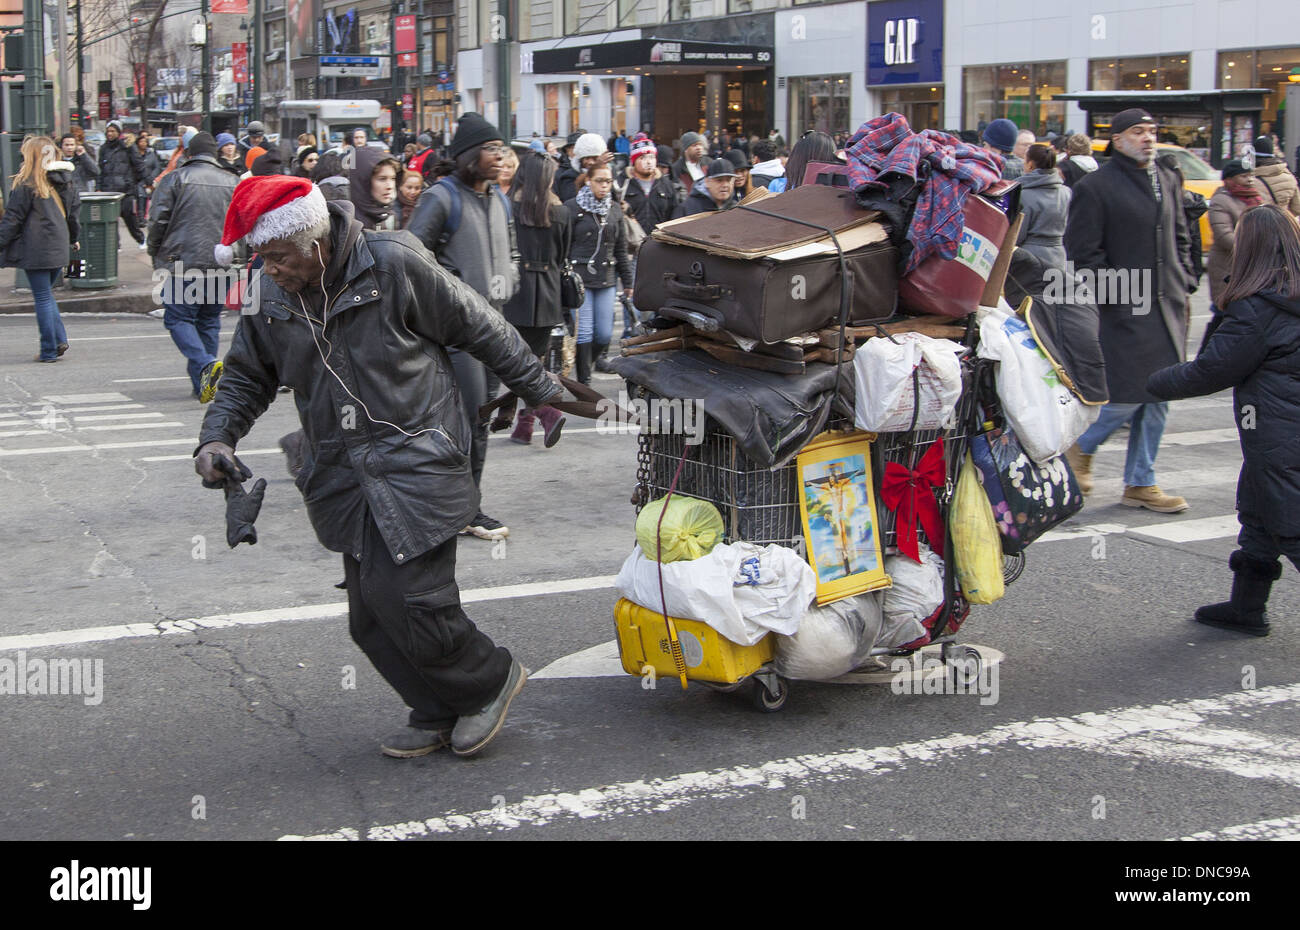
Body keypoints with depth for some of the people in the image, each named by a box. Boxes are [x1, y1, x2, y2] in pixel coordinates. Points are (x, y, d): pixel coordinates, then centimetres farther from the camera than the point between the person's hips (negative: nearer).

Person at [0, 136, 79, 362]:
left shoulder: (26, 184, -11)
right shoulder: (63, 181, 6)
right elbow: (75, 208, 16)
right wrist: (73, 239, 29)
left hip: (35, 250, -6)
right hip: (59, 248, 6)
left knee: (42, 297, 0)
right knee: (46, 294, 19)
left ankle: (49, 350, 3)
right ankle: (60, 339, 6)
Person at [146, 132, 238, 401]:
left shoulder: (176, 178, -1)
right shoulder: (232, 182, 8)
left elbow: (159, 220, -3)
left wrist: (155, 255, 10)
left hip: (183, 262, -4)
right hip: (221, 265, 4)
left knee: (178, 318, 0)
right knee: (209, 321, 13)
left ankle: (205, 365, -24)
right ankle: (202, 383, 13)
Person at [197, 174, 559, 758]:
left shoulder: (393, 266, -14)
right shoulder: (272, 296, 3)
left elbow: (480, 328, -4)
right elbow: (246, 376, 16)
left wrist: (538, 391, 4)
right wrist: (217, 436, -2)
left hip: (414, 464, -6)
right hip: (345, 478, 6)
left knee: (406, 596, -14)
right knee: (370, 617, 6)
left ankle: (490, 679, 12)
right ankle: (438, 715, 25)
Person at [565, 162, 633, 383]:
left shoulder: (614, 209, 13)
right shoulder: (573, 207, -2)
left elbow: (621, 248, 18)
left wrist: (627, 281, 17)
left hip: (606, 280, 4)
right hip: (580, 278, -4)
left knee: (604, 333, 2)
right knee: (584, 331, -6)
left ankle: (587, 363, 28)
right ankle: (584, 381, 2)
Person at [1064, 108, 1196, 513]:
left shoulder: (1167, 180, 14)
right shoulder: (1095, 187, -7)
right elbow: (1082, 253, -9)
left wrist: (1184, 283, 13)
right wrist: (1114, 294, -13)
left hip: (1169, 308, 7)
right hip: (1125, 311, -7)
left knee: (1158, 399, 8)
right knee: (1129, 395, -10)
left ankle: (1140, 484, 16)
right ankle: (1081, 447, 17)